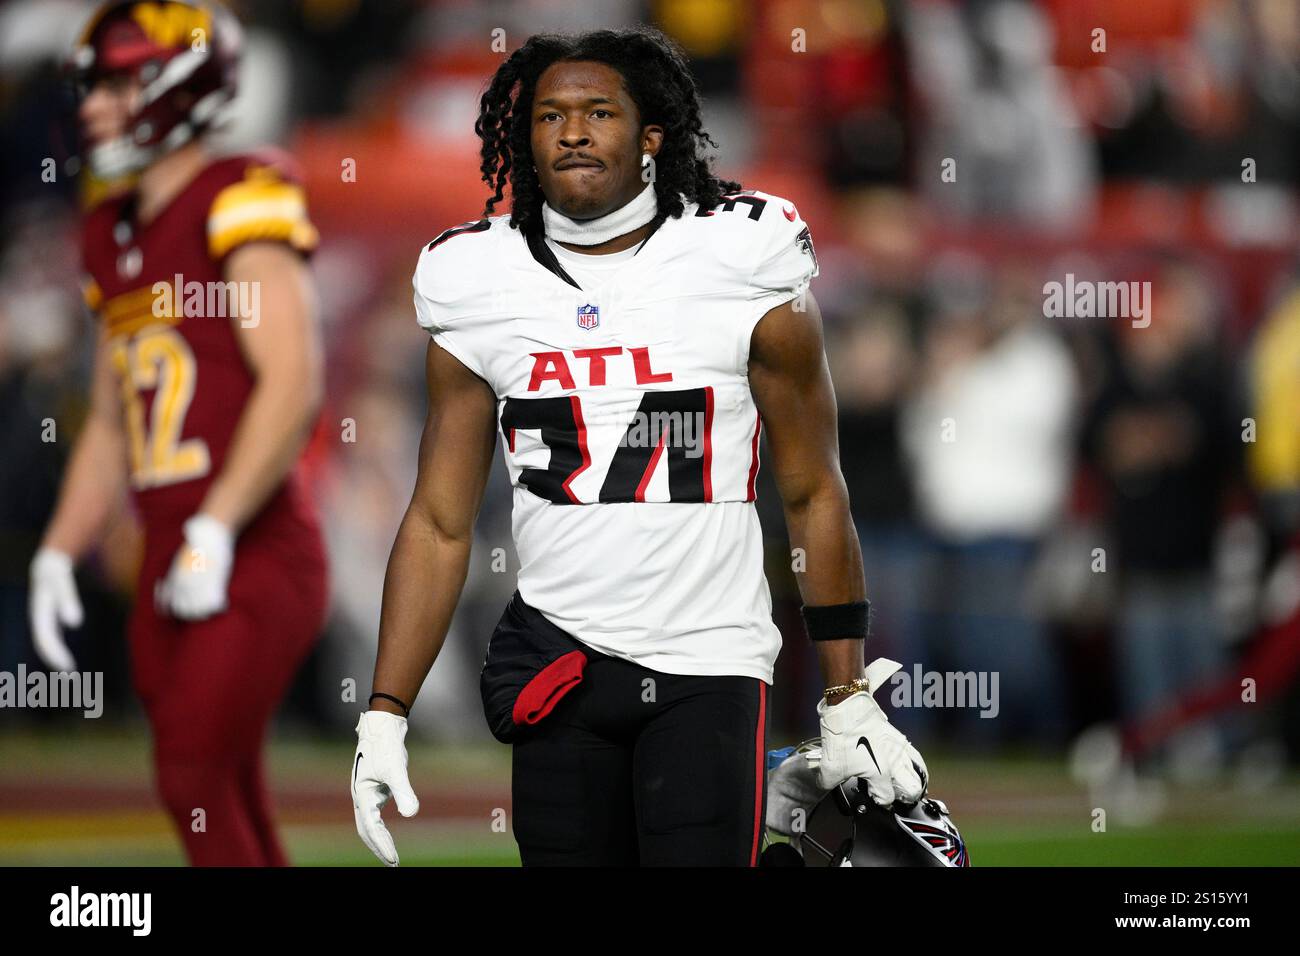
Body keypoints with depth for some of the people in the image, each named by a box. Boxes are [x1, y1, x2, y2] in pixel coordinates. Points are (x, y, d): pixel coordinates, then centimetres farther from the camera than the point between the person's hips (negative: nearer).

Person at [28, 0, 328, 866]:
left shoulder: (245, 204, -10)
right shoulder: (116, 235, 15)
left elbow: (293, 385, -19)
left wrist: (215, 532, -22)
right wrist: (58, 556, 14)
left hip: (257, 564, -8)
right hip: (171, 570, 8)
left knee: (194, 781, -15)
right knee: (227, 808, 9)